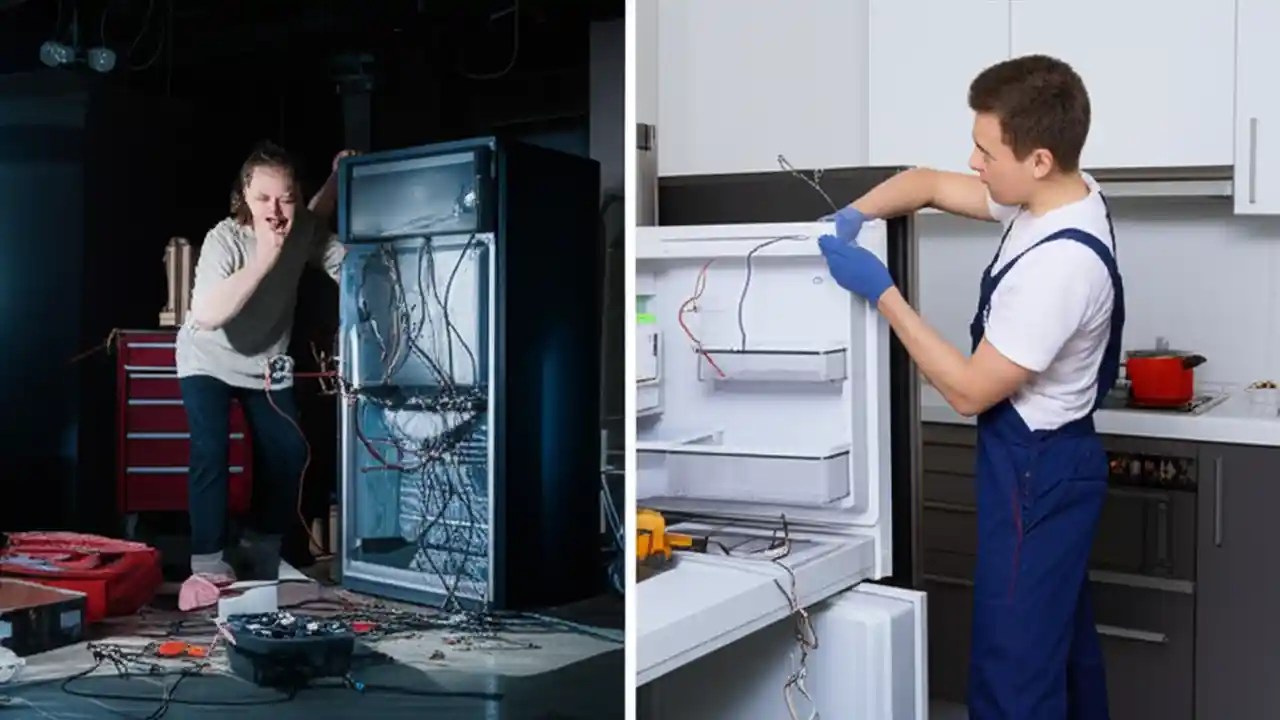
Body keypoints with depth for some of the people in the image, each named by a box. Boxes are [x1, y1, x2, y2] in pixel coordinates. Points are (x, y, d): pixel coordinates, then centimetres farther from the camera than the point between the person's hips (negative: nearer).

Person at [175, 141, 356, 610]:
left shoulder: (304, 229, -20)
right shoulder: (225, 239, -34)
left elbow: (319, 220, 6)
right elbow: (206, 315, -47)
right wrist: (264, 259, -49)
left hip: (267, 362, 5)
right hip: (210, 360, -5)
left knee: (288, 454, 3)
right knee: (210, 454, -20)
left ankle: (259, 550, 23)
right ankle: (209, 564, -10)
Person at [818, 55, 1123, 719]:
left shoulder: (1059, 265, -30)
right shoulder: (1062, 195, -1)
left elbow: (969, 391, -22)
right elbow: (928, 184, 9)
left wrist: (881, 293, -21)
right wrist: (852, 217, -8)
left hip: (1035, 476, -10)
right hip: (1053, 464, 10)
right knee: (1063, 644, 24)